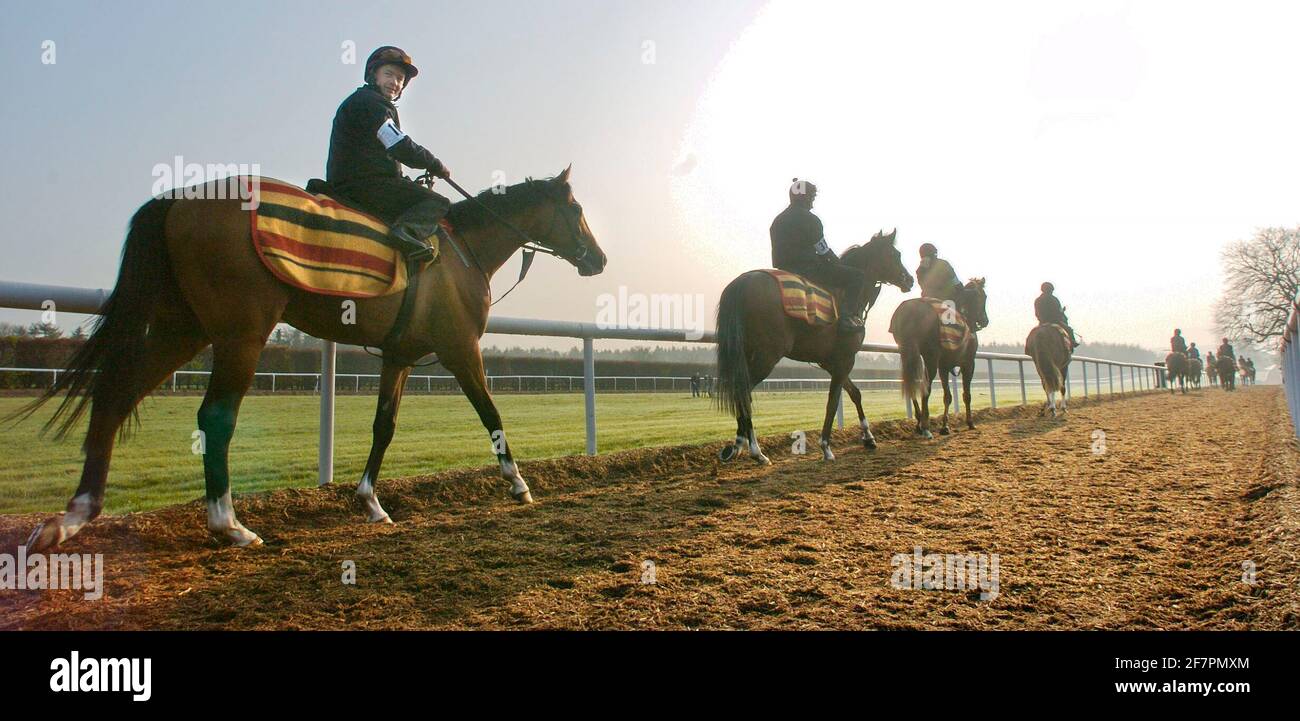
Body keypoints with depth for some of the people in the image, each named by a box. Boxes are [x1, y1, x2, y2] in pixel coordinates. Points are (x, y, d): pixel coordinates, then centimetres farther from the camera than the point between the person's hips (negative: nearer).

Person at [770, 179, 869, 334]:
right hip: (807, 269, -9)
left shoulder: (778, 220, 16)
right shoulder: (810, 219, -9)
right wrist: (840, 265, 11)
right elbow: (824, 252, -7)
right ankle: (847, 317, -20)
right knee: (857, 276, -7)